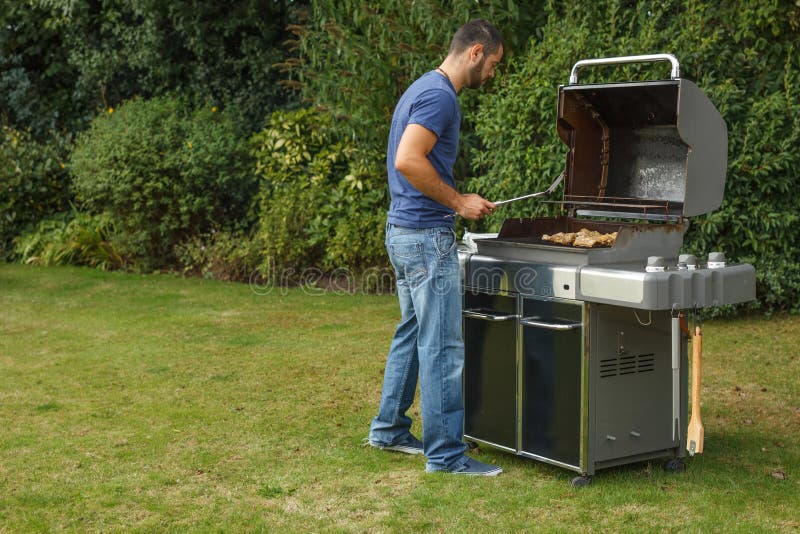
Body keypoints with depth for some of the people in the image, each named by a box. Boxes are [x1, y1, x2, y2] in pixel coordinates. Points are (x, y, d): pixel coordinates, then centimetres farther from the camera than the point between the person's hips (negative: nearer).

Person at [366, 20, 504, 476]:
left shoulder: (426, 89, 16)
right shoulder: (440, 95, -15)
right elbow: (407, 161, -25)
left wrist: (458, 200, 15)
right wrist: (458, 201, -16)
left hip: (405, 232, 11)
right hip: (427, 237, -11)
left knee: (413, 333, 19)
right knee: (443, 347, -6)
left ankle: (389, 429, 28)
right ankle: (446, 453, 0)